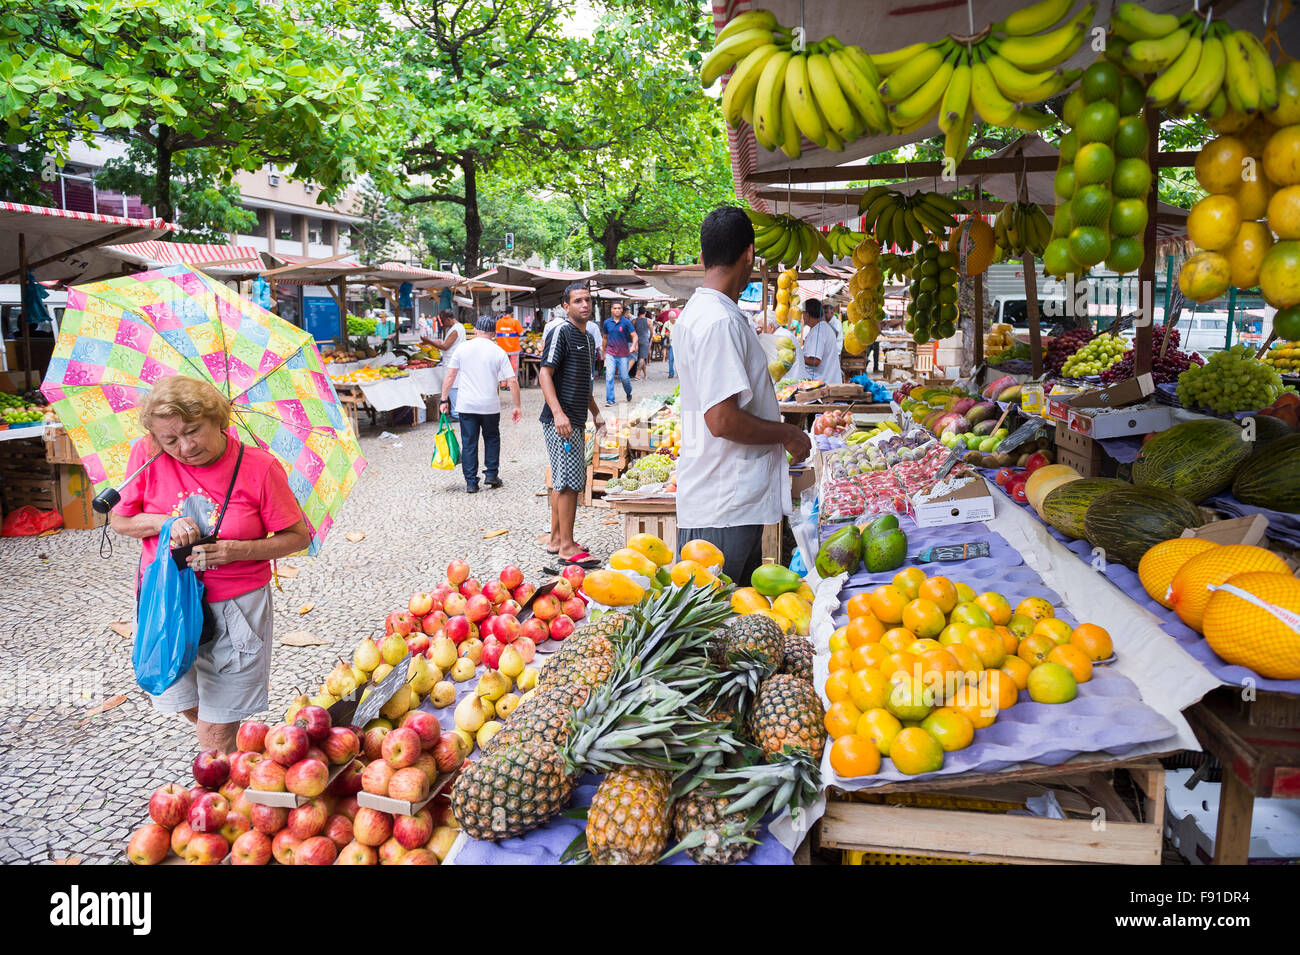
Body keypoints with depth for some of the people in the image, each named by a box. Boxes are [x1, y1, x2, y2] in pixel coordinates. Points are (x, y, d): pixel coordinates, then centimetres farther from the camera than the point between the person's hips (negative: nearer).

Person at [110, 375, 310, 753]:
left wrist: (237, 551, -22)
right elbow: (119, 520, 5)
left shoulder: (259, 467, -13)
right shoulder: (146, 455, -7)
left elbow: (298, 536, -7)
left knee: (216, 735, 0)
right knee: (188, 706, 21)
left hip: (233, 608, -3)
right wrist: (165, 523, -16)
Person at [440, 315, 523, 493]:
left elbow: (450, 376, 2)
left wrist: (444, 399, 11)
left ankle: (471, 483, 8)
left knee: (469, 443, 7)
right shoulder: (499, 352, -2)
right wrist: (517, 407, 2)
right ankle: (491, 475, 19)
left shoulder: (462, 348, 1)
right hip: (490, 405, -1)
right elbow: (512, 381, -4)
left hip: (466, 405, 1)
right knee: (492, 439, 20)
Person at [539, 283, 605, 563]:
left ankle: (556, 539, 22)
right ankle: (566, 546, -5)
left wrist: (596, 413, 26)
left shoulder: (587, 337, 19)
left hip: (576, 421, 9)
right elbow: (544, 374, -16)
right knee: (570, 482, -10)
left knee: (562, 482, 14)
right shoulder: (561, 332, -10)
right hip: (560, 421, -9)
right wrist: (558, 413, -25)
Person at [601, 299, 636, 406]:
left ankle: (628, 392, 36)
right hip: (610, 353, 1)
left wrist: (633, 346, -28)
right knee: (609, 377, -9)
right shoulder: (607, 322, 3)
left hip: (623, 354, -1)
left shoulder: (626, 322, -5)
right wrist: (604, 351, 19)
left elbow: (634, 336, -9)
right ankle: (609, 400, -5)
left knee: (624, 377, 5)